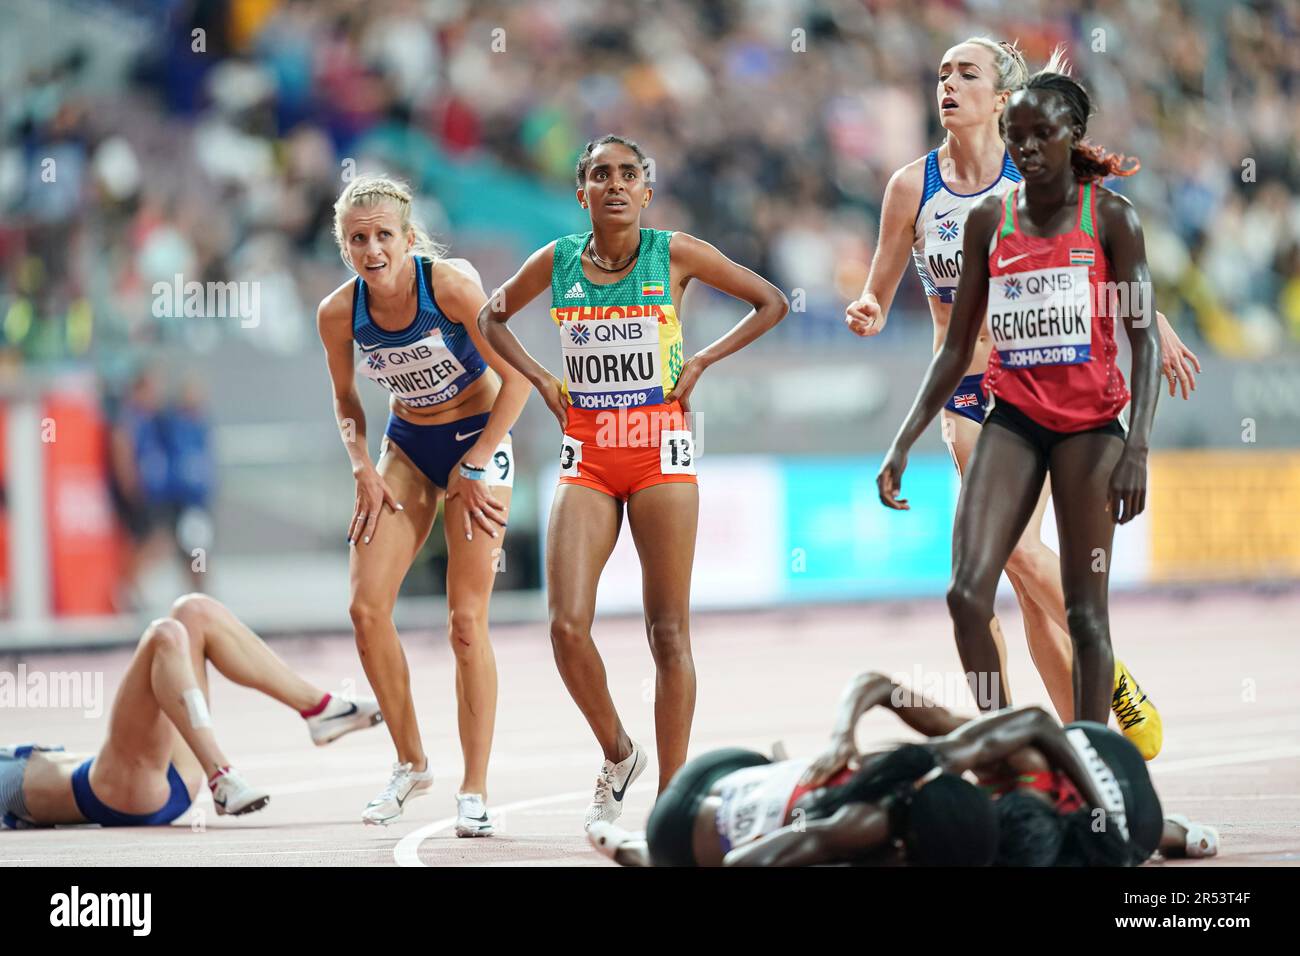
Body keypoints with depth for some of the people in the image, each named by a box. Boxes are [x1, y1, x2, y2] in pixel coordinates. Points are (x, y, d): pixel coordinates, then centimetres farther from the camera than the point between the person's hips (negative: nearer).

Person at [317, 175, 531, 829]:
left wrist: (474, 468, -15)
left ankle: (474, 790, 0)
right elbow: (346, 401, 8)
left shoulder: (451, 284, -23)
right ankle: (410, 763, 11)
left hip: (478, 438, -4)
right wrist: (363, 468, -7)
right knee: (366, 608, -8)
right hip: (407, 447, 4)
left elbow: (517, 378, -16)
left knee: (466, 620, -9)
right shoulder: (339, 313, -12)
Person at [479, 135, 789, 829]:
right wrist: (539, 379, 6)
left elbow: (771, 302, 5)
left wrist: (701, 362, -3)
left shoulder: (675, 255, -3)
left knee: (668, 633, -2)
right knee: (567, 626, -12)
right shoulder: (556, 262, 2)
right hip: (586, 458, 2)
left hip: (661, 452, -2)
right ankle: (618, 755, 13)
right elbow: (492, 316, 20)